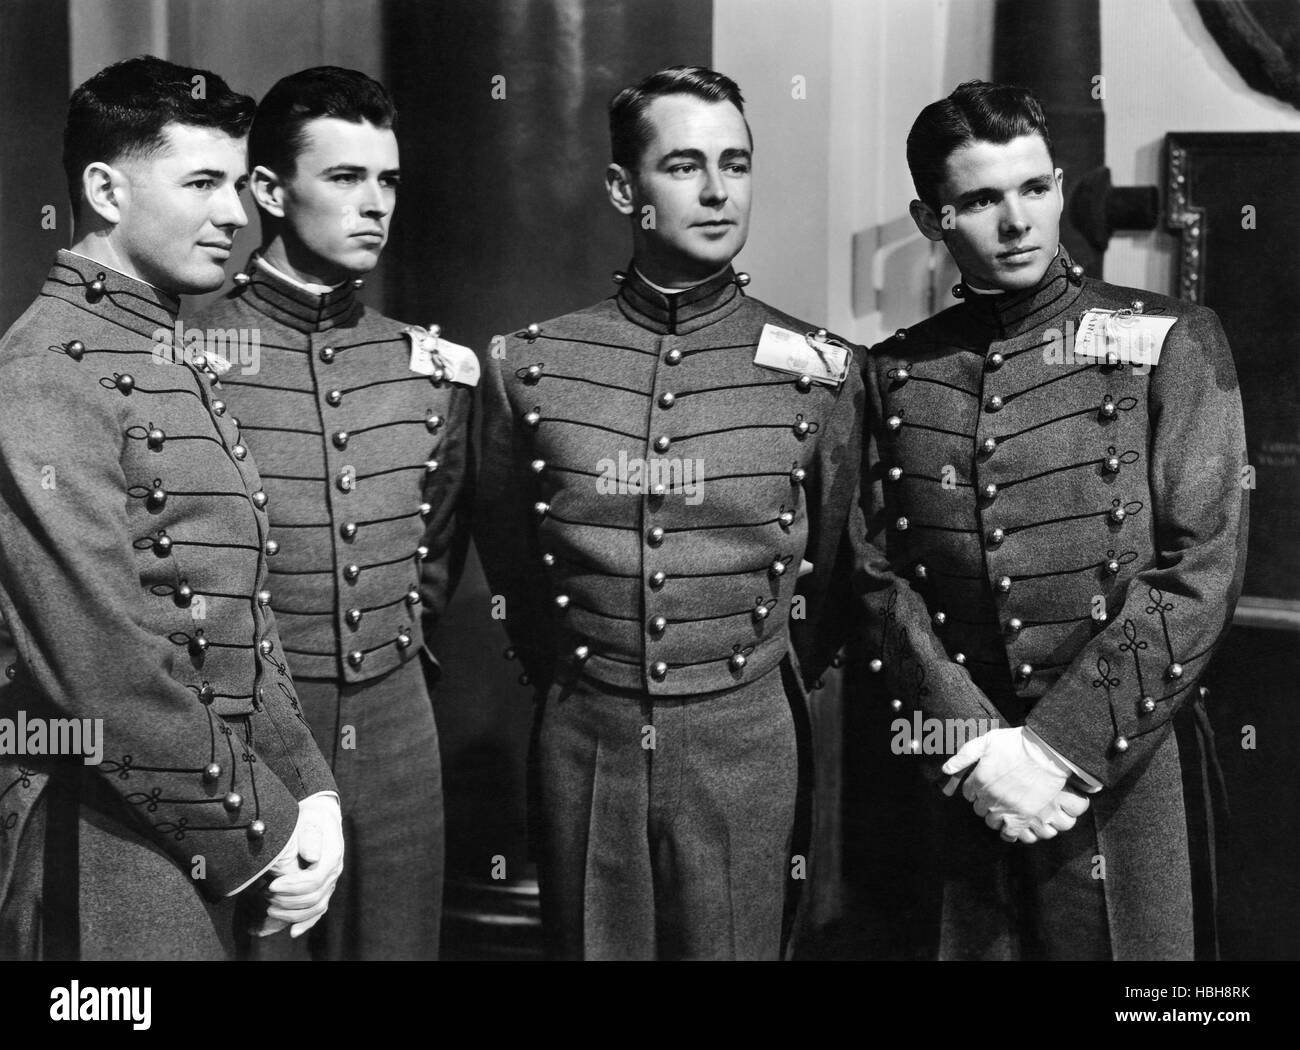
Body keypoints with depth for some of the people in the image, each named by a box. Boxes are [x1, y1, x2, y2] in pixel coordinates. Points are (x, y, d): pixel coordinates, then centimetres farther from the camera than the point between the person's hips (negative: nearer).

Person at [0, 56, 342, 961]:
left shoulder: (183, 370, 13)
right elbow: (101, 658, -22)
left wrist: (305, 791, 2)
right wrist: (257, 831, -15)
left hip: (221, 852, 9)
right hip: (114, 856, -9)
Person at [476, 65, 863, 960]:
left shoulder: (820, 371, -2)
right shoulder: (528, 367, -2)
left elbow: (830, 570, 10)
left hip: (747, 745, 0)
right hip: (583, 746, 1)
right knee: (589, 946, 12)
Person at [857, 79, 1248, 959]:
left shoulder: (1169, 342, -3)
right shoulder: (898, 373, 5)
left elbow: (1200, 577, -9)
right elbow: (883, 581, 0)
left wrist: (1061, 746, -14)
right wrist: (978, 748, -12)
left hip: (1125, 769, -2)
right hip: (958, 783, 2)